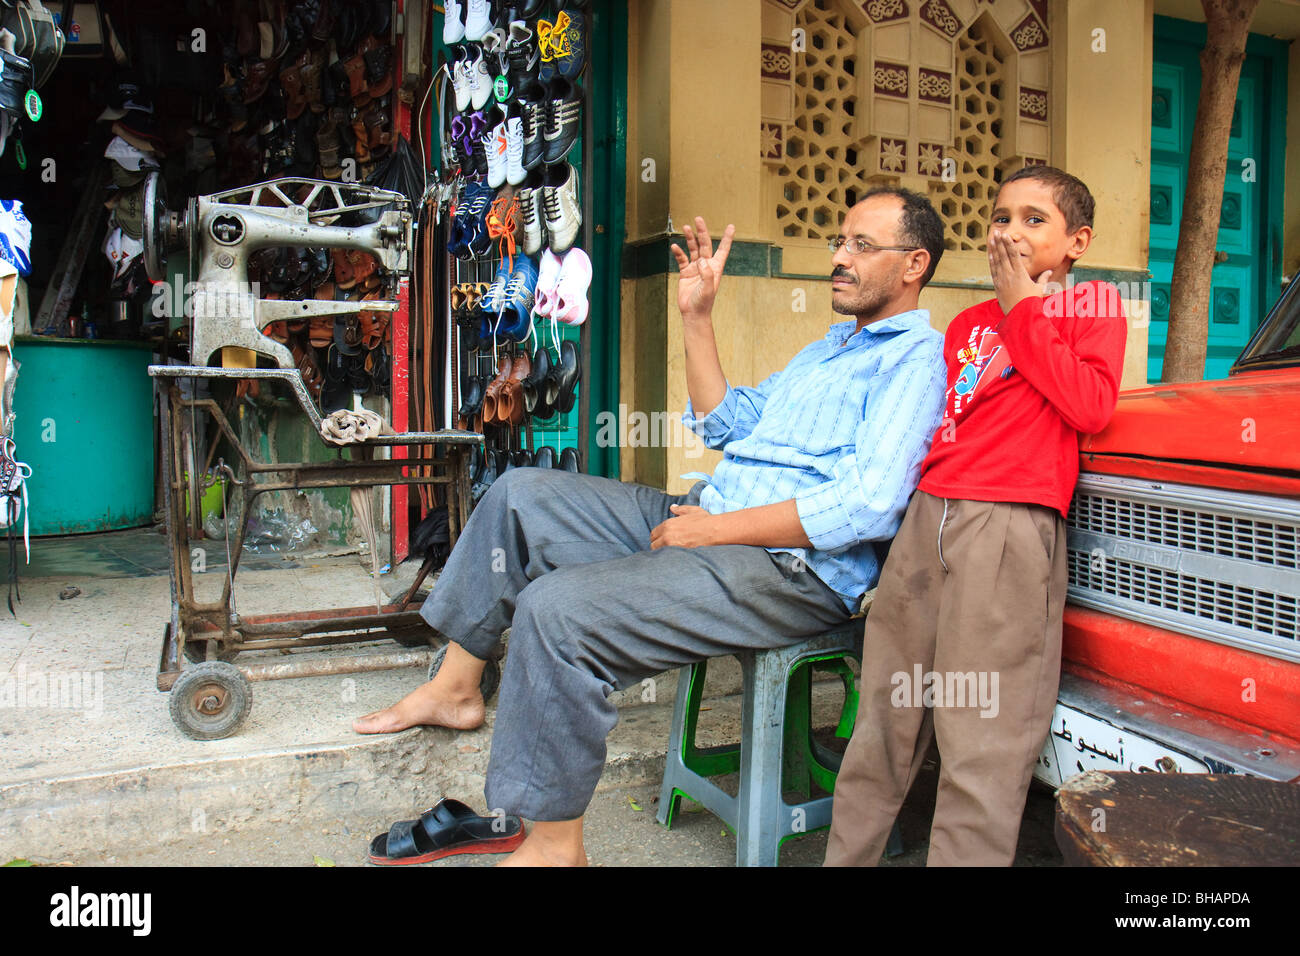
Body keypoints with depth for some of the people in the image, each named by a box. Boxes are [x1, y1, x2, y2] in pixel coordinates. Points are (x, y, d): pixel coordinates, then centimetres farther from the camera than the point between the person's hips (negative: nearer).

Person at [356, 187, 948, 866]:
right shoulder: (832, 344, 25)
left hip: (789, 573, -10)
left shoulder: (918, 358, -7)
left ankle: (554, 845, -11)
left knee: (556, 609, -27)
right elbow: (726, 426, 25)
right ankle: (455, 688, 17)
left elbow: (868, 506, -21)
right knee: (520, 494, 6)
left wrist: (715, 528, -17)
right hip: (703, 519, 10)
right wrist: (697, 317, 18)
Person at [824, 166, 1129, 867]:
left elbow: (1091, 408, -7)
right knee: (884, 724, 7)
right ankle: (845, 856, 16)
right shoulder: (968, 323, 25)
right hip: (926, 518, 6)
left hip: (1010, 525, -5)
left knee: (980, 749, -8)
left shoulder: (1092, 304, 10)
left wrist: (1025, 312, -1)